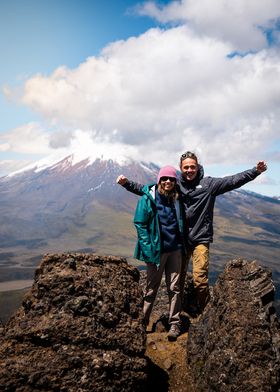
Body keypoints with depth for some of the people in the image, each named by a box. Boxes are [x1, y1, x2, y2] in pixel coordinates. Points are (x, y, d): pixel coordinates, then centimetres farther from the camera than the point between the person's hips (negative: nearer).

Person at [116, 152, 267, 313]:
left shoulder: (208, 184, 1)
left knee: (200, 279, -8)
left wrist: (256, 171, -18)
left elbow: (233, 181, -7)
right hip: (181, 239, 3)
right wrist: (126, 183, 2)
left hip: (201, 239, -2)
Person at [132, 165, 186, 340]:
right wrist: (147, 248, -13)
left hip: (175, 248, 3)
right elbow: (140, 224, -6)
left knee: (174, 286, 7)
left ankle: (175, 322, 20)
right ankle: (143, 320, 27)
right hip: (156, 250, -3)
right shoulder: (148, 198, -6)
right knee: (152, 287, 9)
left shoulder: (177, 198, 6)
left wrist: (183, 244, 12)